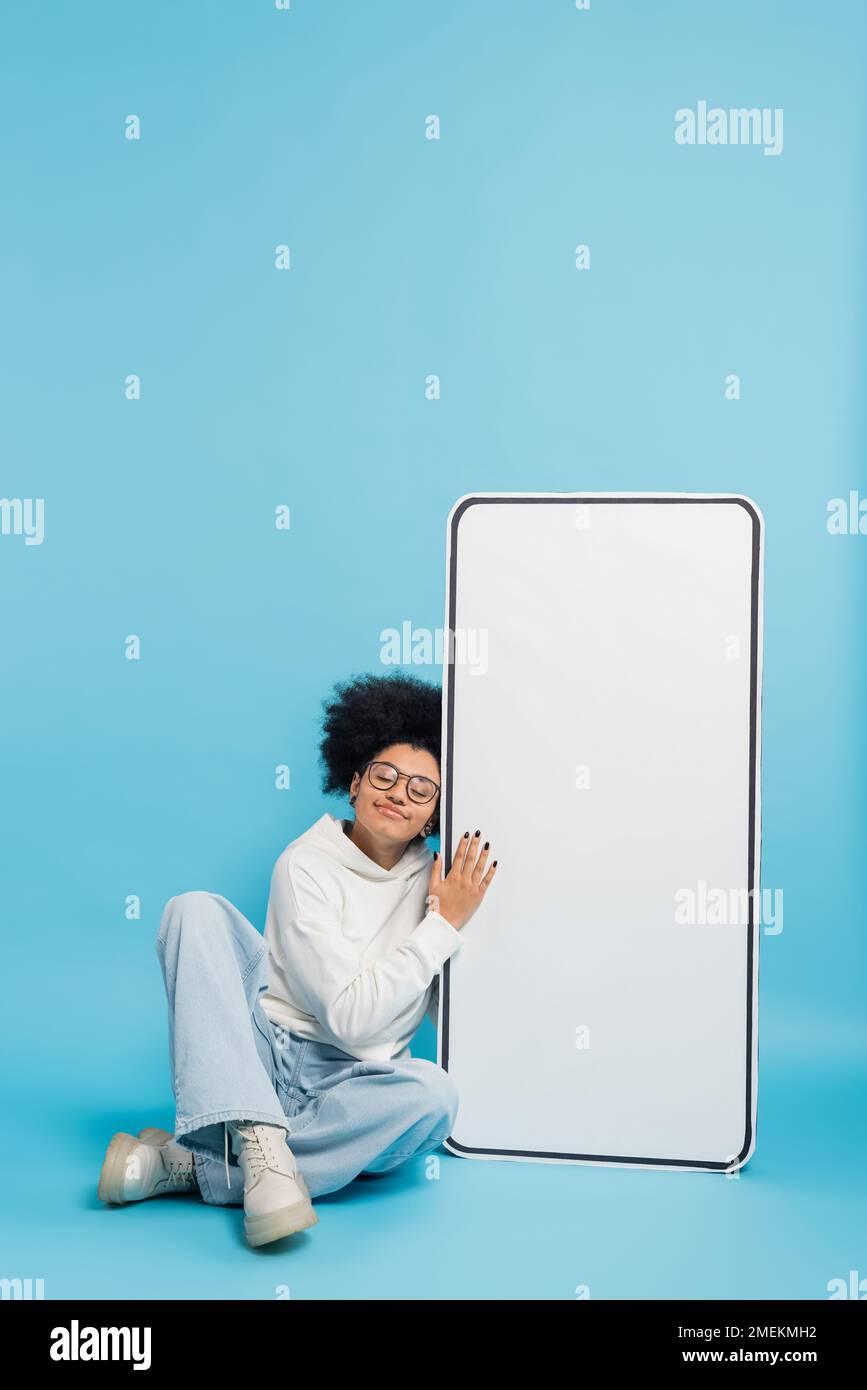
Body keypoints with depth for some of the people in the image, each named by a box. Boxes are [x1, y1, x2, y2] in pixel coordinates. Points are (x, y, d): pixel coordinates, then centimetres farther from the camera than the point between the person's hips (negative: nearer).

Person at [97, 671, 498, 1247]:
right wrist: (445, 925, -15)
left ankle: (185, 1165, -26)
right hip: (257, 1056, -2)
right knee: (198, 910, -22)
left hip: (342, 1087, 3)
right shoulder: (307, 865, -8)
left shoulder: (432, 877, 4)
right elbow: (352, 1016, -16)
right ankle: (260, 1145, -36)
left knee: (434, 1091, -32)